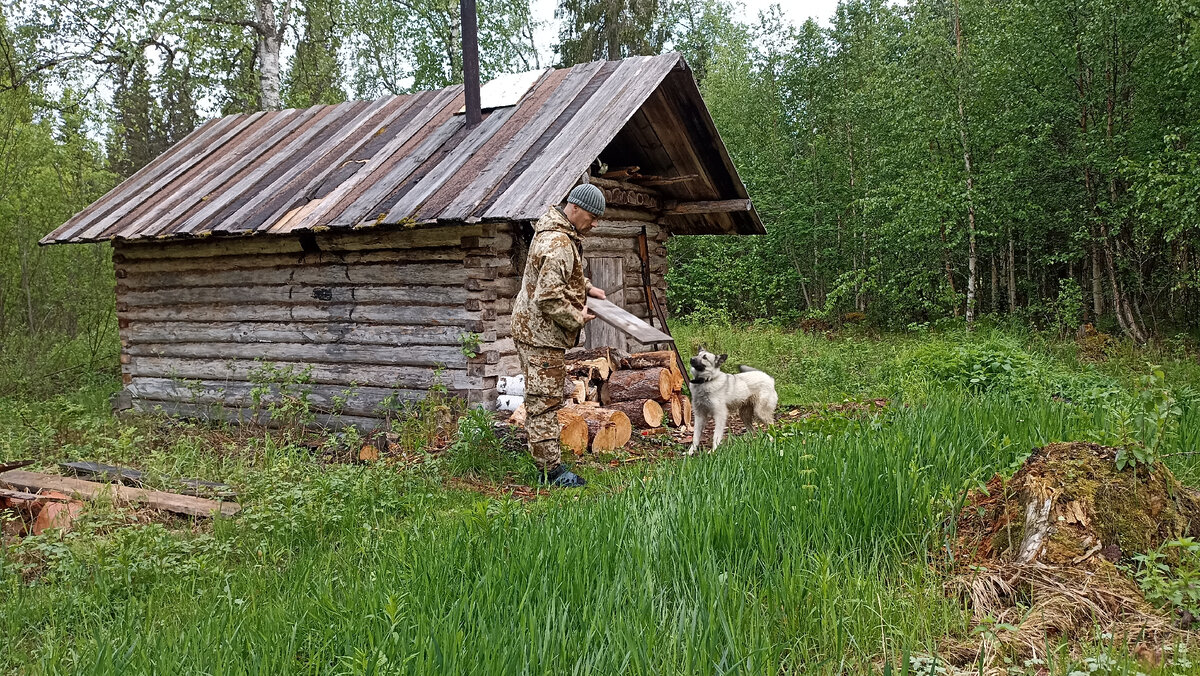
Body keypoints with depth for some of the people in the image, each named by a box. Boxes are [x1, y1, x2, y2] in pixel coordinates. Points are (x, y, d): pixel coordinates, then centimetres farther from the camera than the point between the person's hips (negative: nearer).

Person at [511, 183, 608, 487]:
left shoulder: (560, 233, 11)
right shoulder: (558, 243, -24)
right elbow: (549, 296, -28)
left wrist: (586, 287, 14)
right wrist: (578, 318, -15)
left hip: (533, 327, 11)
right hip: (541, 332, -11)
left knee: (542, 401, 16)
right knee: (545, 401, -6)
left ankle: (545, 463, 25)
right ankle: (552, 469, -1)